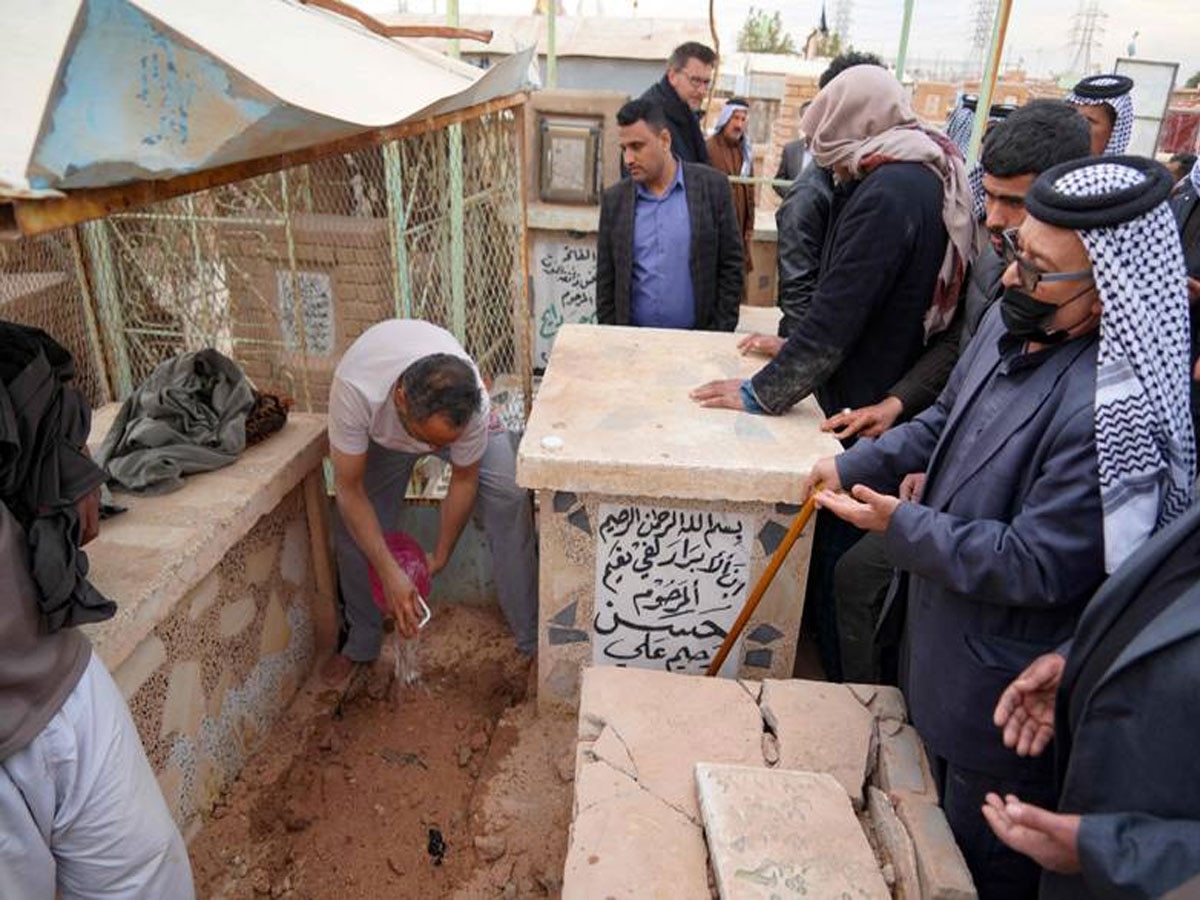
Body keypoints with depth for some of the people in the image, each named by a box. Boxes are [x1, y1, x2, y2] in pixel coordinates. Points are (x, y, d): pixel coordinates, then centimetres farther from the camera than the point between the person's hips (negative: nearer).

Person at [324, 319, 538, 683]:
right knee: (354, 527, -7)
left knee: (509, 501, -18)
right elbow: (349, 490, -32)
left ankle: (533, 639, -5)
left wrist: (441, 555, -13)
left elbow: (464, 480, -21)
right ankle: (360, 643, 19)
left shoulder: (473, 402, -41)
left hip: (457, 409, 0)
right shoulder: (354, 391, -44)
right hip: (382, 430, 1)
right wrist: (390, 573, -35)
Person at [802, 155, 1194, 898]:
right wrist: (856, 465, -1)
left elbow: (1037, 567, -28)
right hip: (947, 654, 8)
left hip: (1008, 702, -8)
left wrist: (902, 526, -21)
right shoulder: (1015, 325, -5)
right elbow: (946, 420, 10)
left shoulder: (1110, 412, -33)